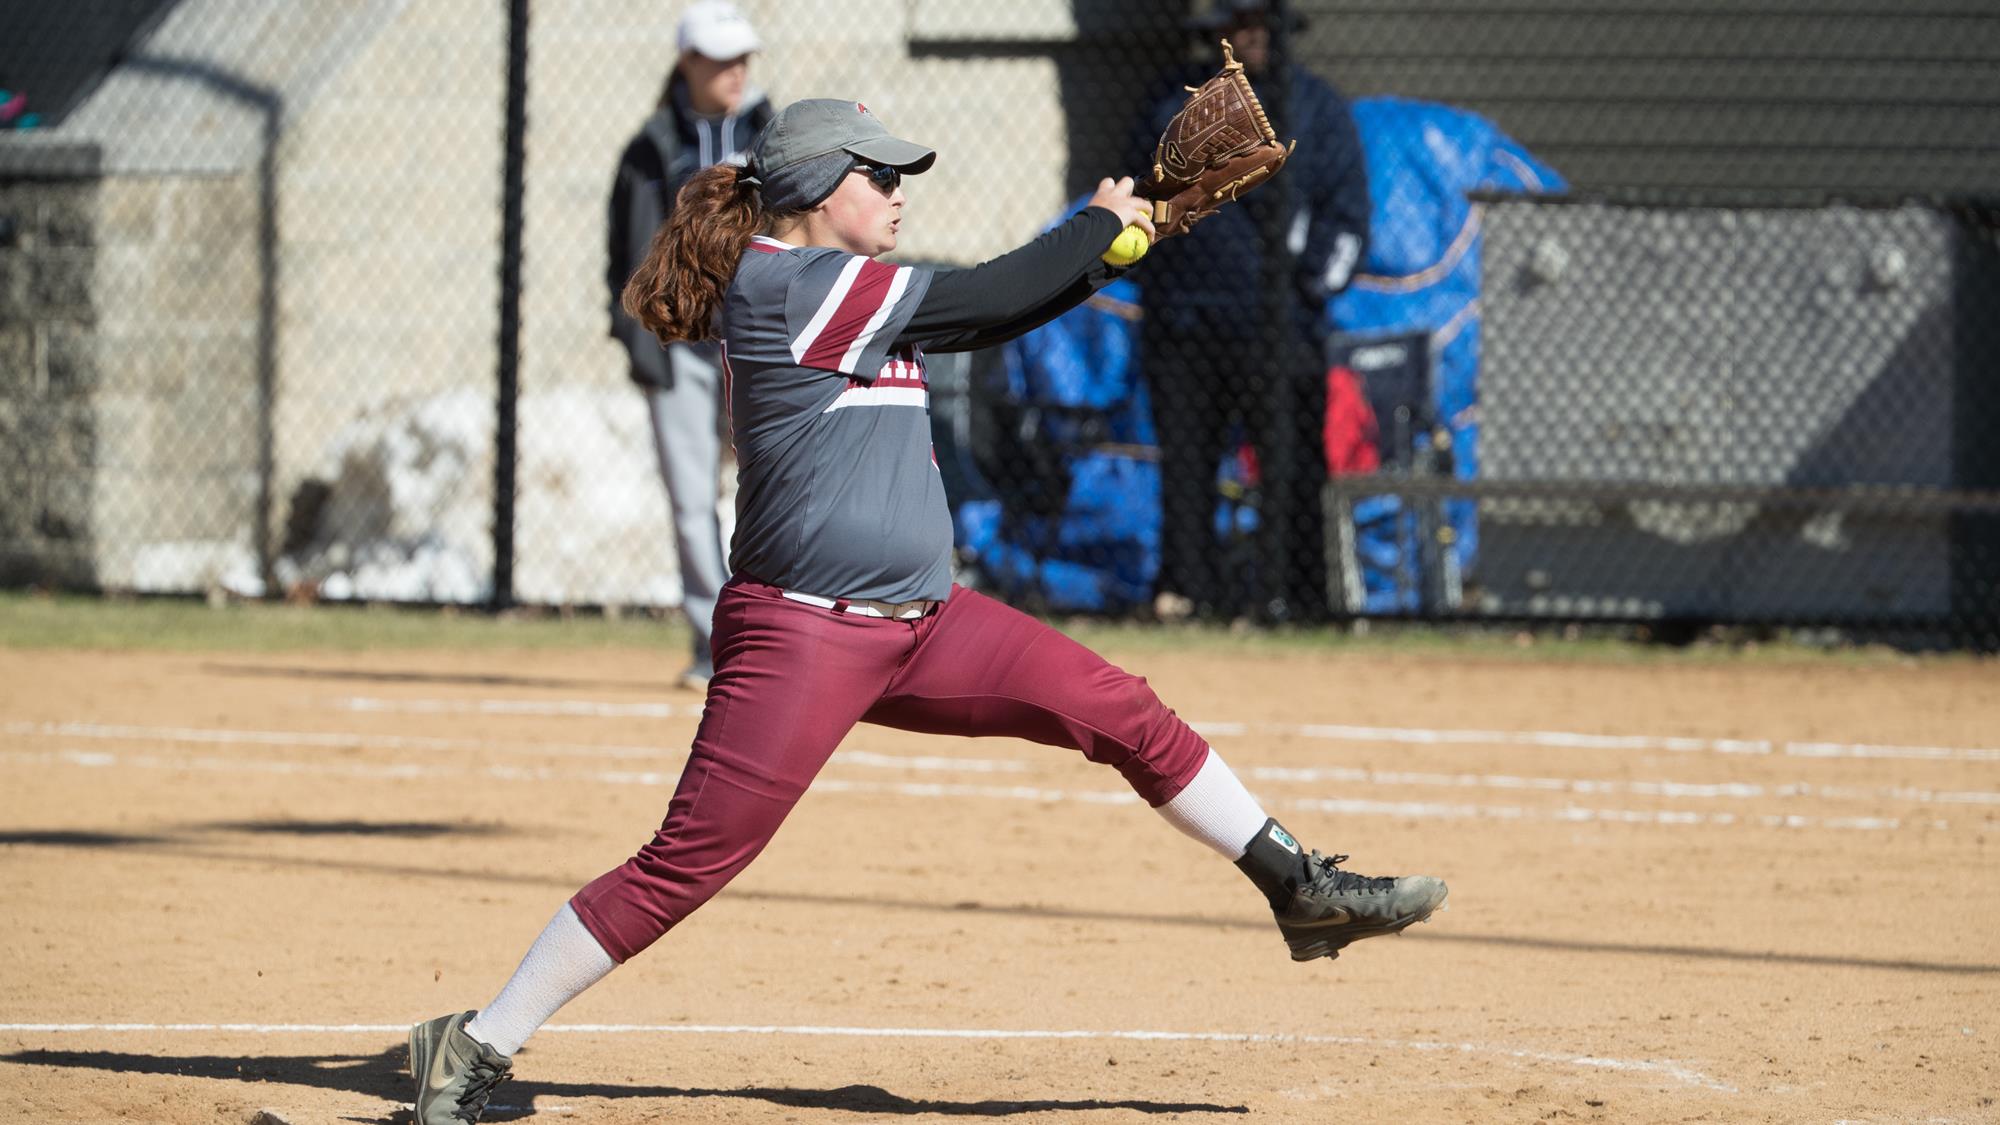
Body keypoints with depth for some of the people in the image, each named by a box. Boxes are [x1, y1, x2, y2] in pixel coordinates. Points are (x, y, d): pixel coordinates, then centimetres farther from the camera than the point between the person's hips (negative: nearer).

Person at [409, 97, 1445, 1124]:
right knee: (687, 865, -11)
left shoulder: (840, 293, 15)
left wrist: (1111, 251, 11)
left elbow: (982, 320, 22)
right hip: (801, 633, -9)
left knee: (1124, 714, 4)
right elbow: (978, 303, -11)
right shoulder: (781, 285, -13)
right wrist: (1098, 223, 3)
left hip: (920, 622, 9)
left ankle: (1301, 894, 15)